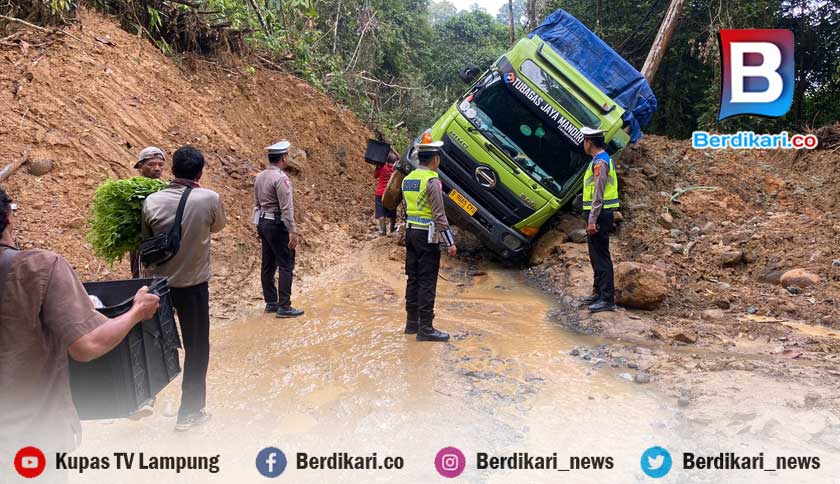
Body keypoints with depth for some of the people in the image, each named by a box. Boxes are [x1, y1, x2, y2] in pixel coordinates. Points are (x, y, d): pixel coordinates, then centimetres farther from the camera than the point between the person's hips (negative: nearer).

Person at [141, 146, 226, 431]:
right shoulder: (209, 199, -13)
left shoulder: (152, 201, -6)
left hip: (158, 283, 3)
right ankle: (190, 411, 17)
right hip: (193, 285, -3)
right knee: (196, 349, 10)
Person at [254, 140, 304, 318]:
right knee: (286, 265, -4)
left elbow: (257, 204, 15)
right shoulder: (281, 178, -17)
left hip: (263, 223, 9)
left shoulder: (260, 177, 10)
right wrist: (292, 231, -19)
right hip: (278, 225, -9)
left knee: (268, 265, 13)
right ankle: (284, 307, -3)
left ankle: (270, 303, 21)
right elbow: (286, 208, -20)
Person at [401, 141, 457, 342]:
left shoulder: (407, 179, 10)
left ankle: (412, 322, 21)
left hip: (411, 232, 8)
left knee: (413, 279, 13)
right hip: (427, 235, -8)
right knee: (427, 282, -4)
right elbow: (439, 215, -17)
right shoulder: (432, 181, -14)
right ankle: (425, 328, -1)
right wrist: (450, 242, -15)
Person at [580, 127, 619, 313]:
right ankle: (599, 292, 27)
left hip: (599, 215, -10)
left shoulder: (600, 162, -15)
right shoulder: (601, 160, 17)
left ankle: (607, 299, -4)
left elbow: (598, 194, -21)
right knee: (596, 256, 17)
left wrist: (592, 220, -22)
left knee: (601, 257, -7)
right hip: (599, 215, 10)